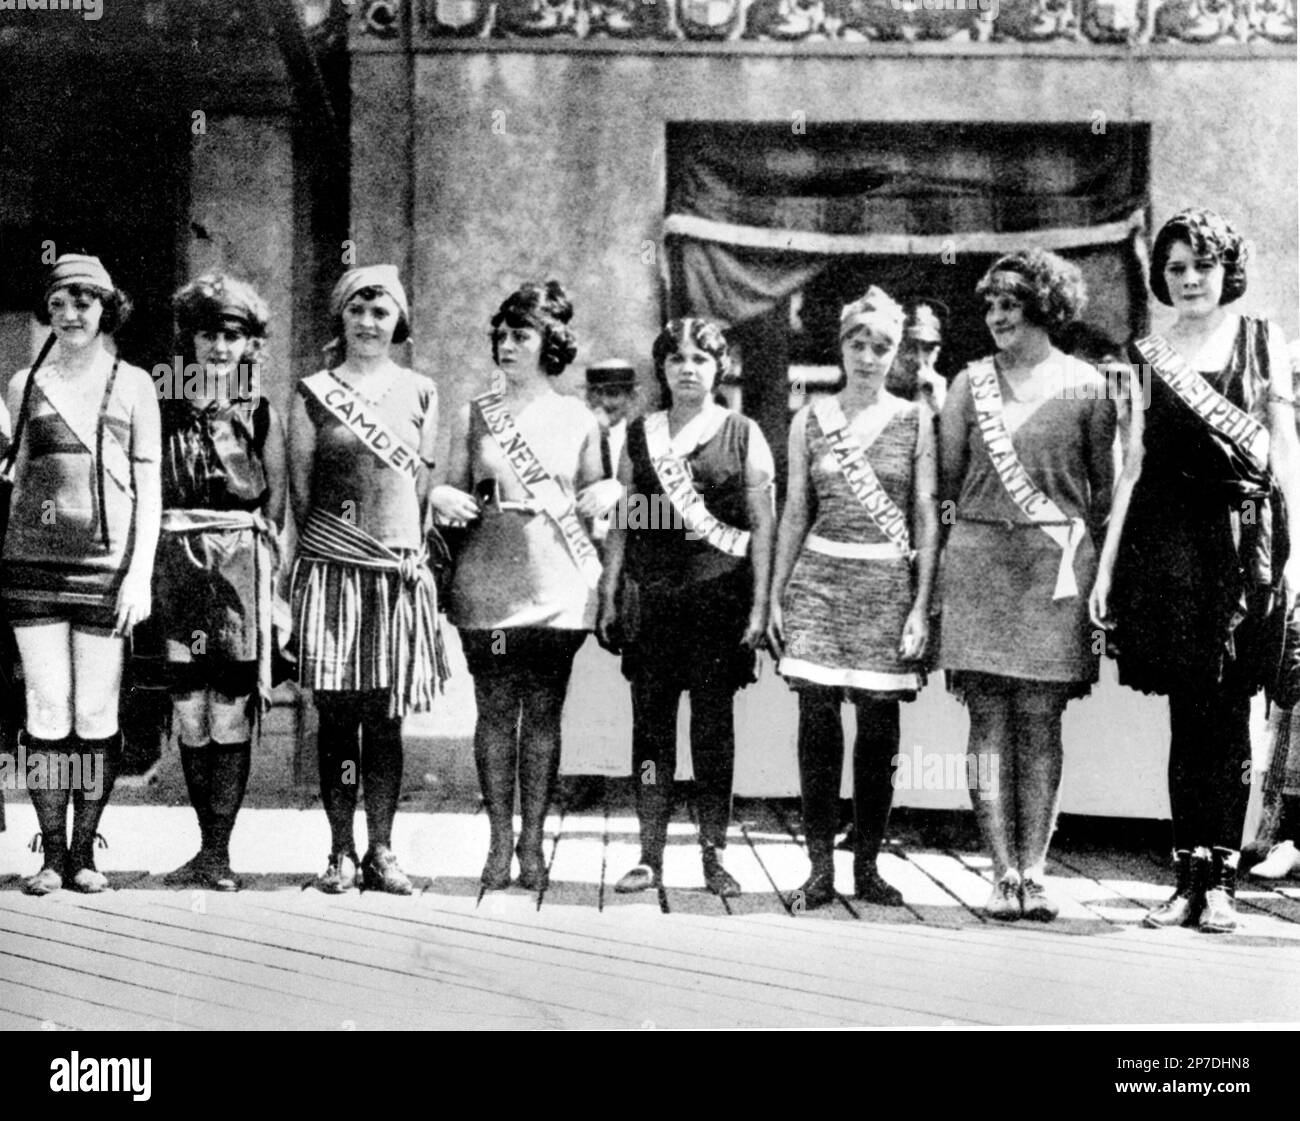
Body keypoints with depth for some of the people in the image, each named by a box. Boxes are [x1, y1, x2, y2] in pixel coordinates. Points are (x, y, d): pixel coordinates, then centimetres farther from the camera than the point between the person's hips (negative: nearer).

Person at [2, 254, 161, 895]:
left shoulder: (133, 385, 7)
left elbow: (148, 486, 4)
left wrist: (140, 575, -3)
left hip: (107, 566, -1)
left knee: (97, 715, 0)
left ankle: (84, 852, 10)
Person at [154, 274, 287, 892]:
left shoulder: (262, 413, 6)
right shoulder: (167, 407, 11)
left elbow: (274, 498, 5)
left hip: (240, 562, -2)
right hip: (178, 561, 2)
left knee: (230, 711, -4)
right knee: (188, 709, 5)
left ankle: (217, 851, 3)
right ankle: (208, 845, 16)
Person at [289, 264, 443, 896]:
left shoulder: (420, 393, 11)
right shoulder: (314, 393, 6)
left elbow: (423, 483, 11)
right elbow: (299, 487, 6)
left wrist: (413, 549, 4)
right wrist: (320, 548, 3)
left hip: (400, 571, 1)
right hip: (332, 570, -1)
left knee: (385, 718, 4)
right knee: (336, 714, 1)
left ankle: (381, 851, 11)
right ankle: (341, 853, 10)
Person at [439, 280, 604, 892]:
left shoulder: (579, 419, 7)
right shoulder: (474, 415, 7)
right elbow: (451, 487, 10)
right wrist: (446, 498, -12)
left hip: (557, 586, 0)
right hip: (489, 583, 0)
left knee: (543, 713, 3)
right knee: (495, 710, 2)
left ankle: (533, 842, 12)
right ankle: (500, 842, 12)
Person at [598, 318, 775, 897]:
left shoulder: (743, 435, 4)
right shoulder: (639, 435, 11)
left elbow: (762, 526, 2)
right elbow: (622, 523, 14)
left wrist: (759, 608, -4)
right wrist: (609, 596, 8)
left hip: (719, 597, -2)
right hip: (650, 598, 2)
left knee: (714, 728, 1)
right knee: (651, 725, 3)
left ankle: (713, 856, 11)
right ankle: (650, 856, 11)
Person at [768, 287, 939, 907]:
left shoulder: (914, 420, 4)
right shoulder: (810, 418, 9)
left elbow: (927, 516, 2)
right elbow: (795, 512, 11)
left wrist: (921, 605, -4)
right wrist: (776, 596, 8)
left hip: (887, 583, -1)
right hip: (819, 578, 1)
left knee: (879, 730, 2)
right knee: (817, 723, -2)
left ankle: (867, 866, 14)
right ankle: (820, 867, 7)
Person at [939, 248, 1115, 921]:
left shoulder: (1085, 387, 6)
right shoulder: (971, 383, 10)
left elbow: (1105, 487, 8)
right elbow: (946, 479, 11)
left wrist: (1099, 573, 3)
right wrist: (946, 547, 5)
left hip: (1055, 566, -1)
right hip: (978, 562, 1)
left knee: (1040, 725, 0)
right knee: (989, 723, -1)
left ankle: (1033, 872, 5)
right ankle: (1003, 873, 3)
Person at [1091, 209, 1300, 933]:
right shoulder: (1150, 355, 11)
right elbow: (1135, 463, 10)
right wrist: (1106, 566, 5)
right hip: (1168, 539, 1)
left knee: (1230, 716, 0)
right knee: (1187, 715, 2)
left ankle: (1221, 880, 6)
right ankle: (1190, 877, 7)